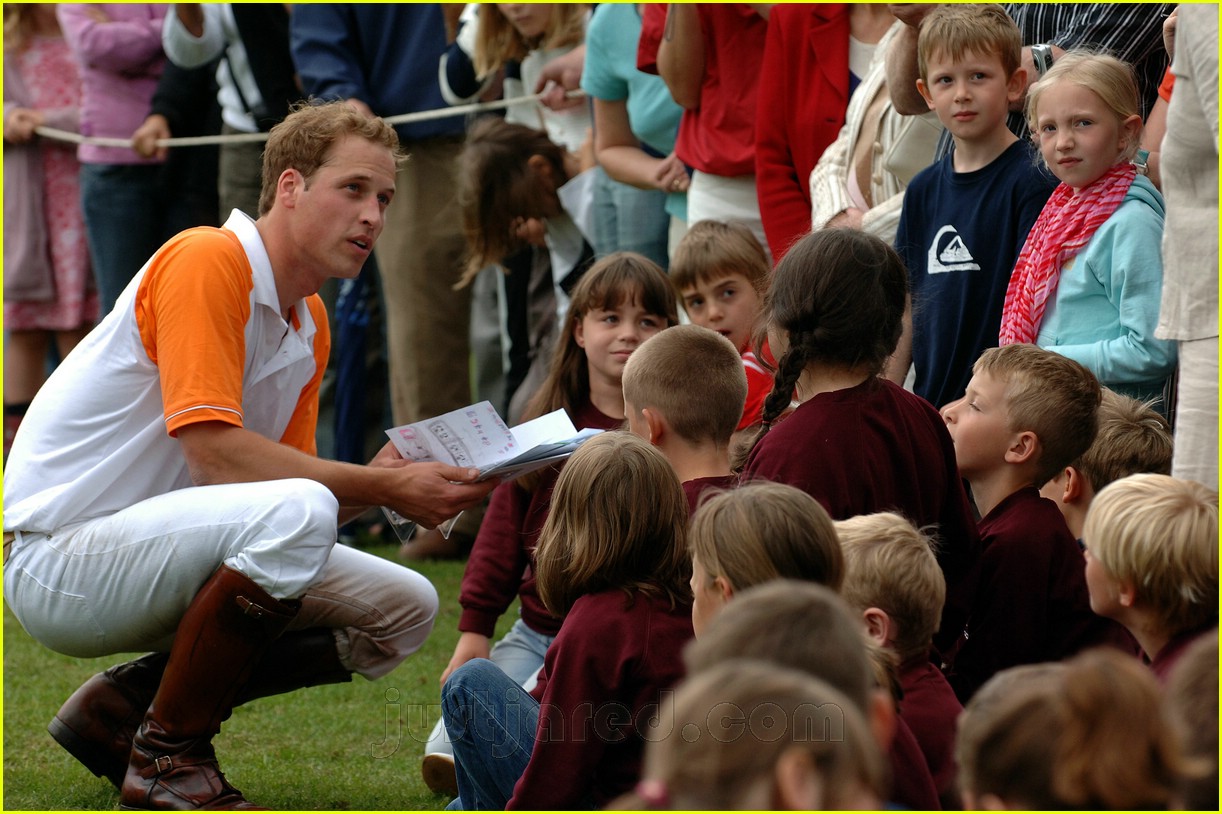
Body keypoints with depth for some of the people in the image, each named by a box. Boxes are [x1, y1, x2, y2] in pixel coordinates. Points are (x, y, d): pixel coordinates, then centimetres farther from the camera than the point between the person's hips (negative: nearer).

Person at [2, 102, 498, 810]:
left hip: (157, 553, 9)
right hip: (59, 564, -9)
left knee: (405, 608, 3)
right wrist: (381, 488, -24)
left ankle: (126, 704, 4)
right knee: (296, 511, -33)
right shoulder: (206, 261, -16)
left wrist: (381, 479, -13)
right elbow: (214, 454, -24)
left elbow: (284, 473, 7)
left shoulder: (311, 326, 12)